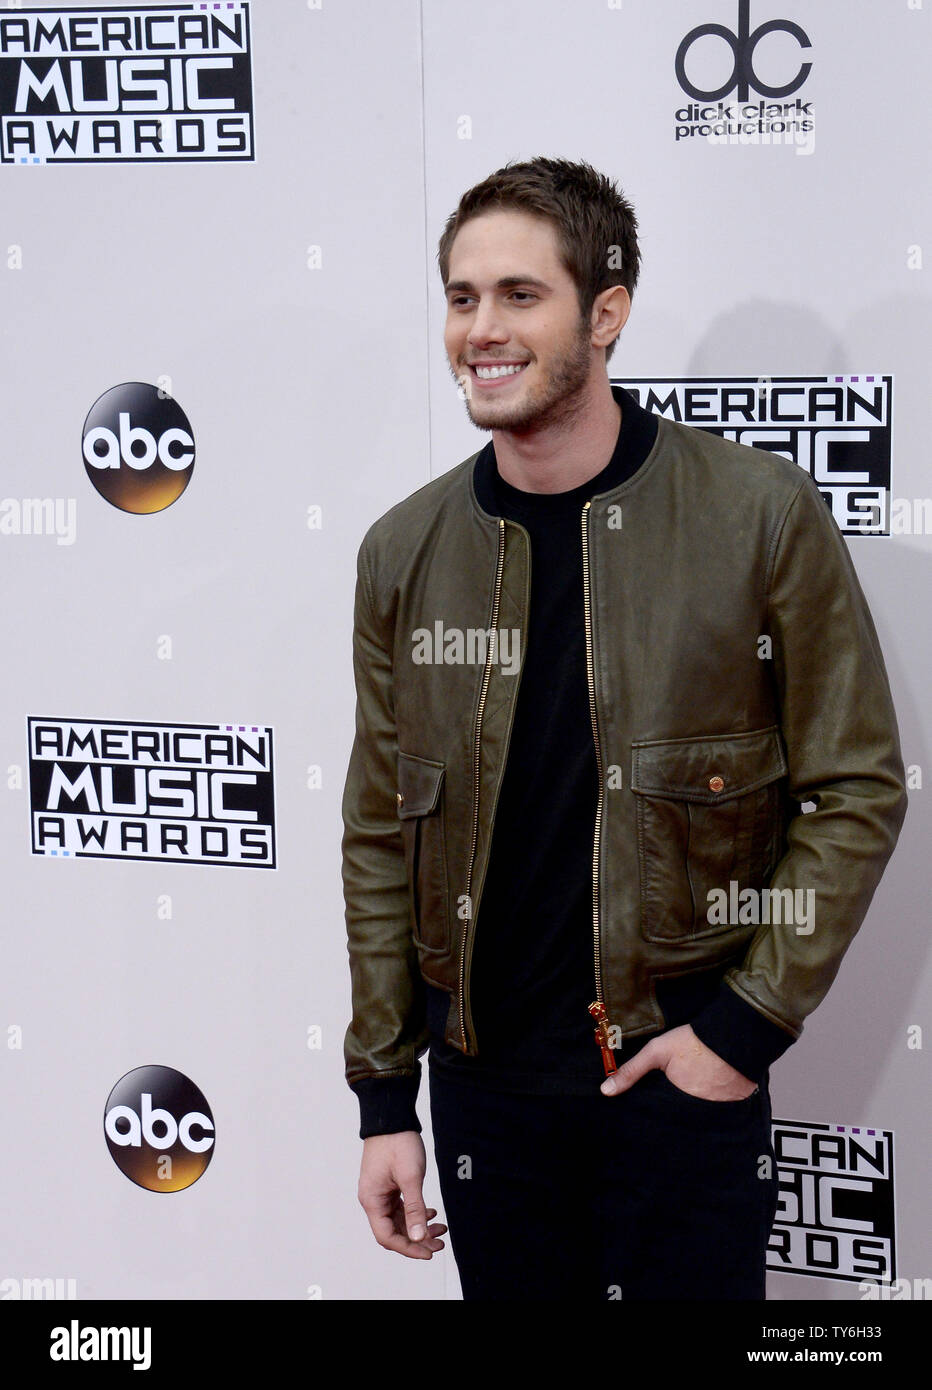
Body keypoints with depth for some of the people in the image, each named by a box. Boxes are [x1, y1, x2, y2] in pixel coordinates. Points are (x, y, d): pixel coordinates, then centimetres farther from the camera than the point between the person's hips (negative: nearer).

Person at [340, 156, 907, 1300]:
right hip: (481, 1077, 3)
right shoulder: (404, 551, 1)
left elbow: (857, 789, -5)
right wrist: (382, 1099, 4)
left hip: (683, 1074, -2)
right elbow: (381, 835, 5)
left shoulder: (763, 516, -9)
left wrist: (749, 1022, -11)